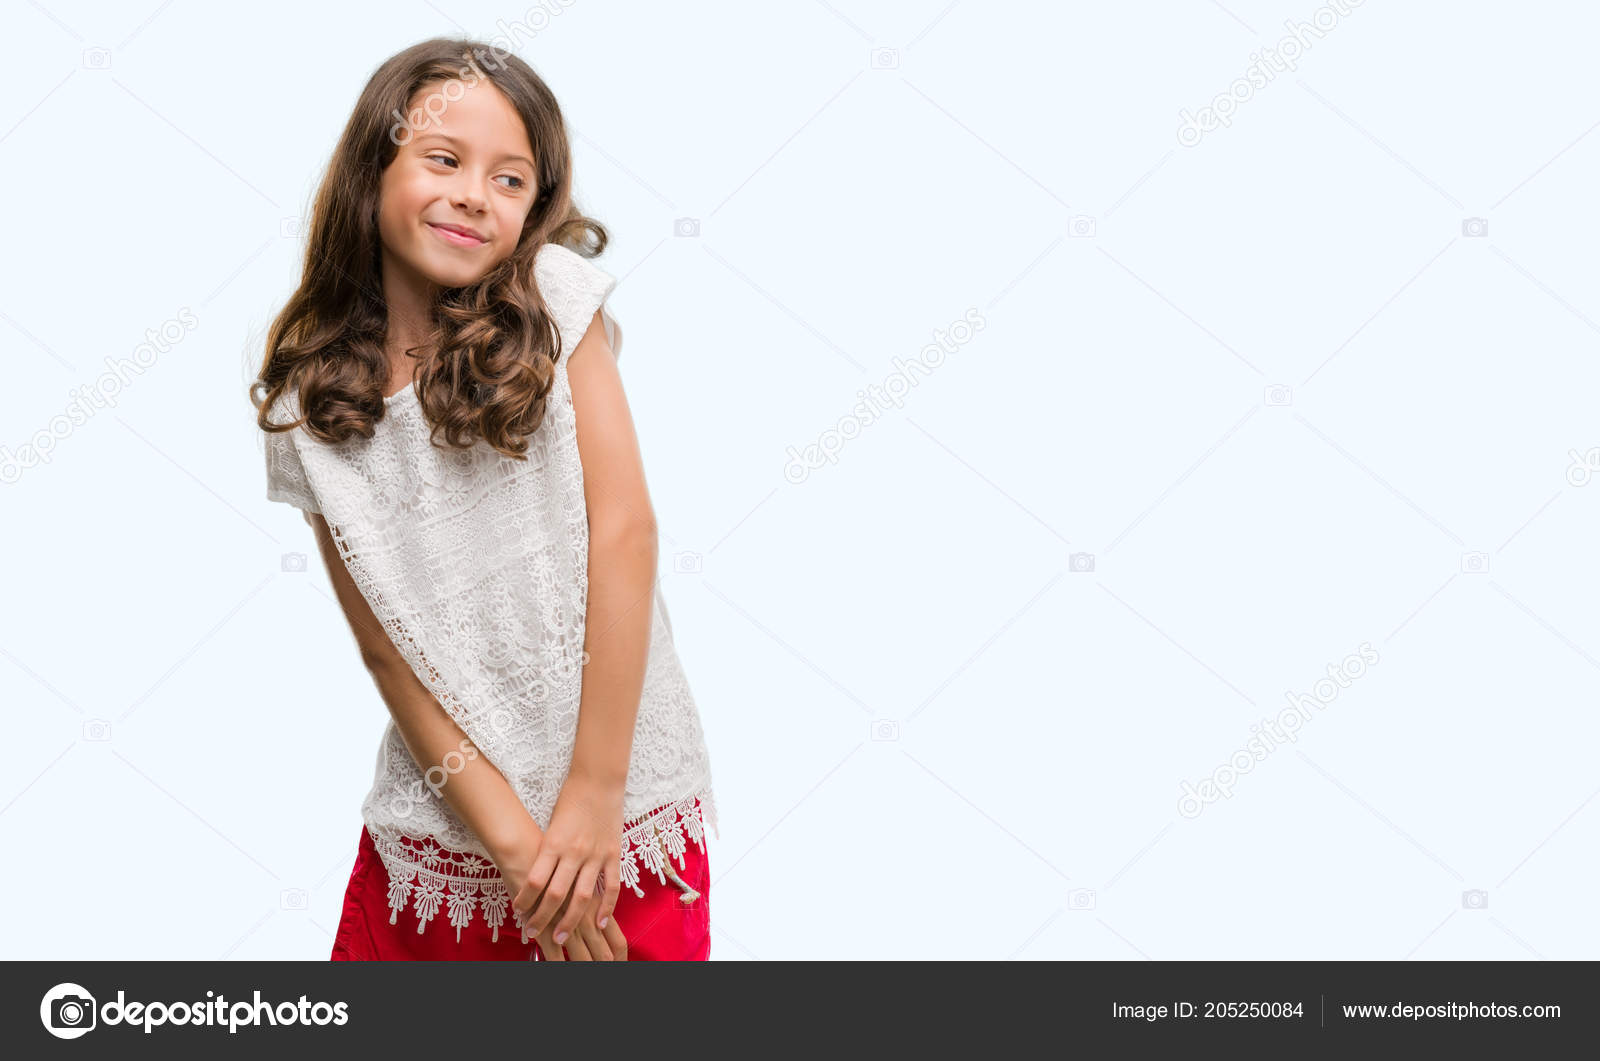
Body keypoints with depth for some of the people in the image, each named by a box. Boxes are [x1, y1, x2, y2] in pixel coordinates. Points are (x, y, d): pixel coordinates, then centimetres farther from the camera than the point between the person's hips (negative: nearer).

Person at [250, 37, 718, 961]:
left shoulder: (554, 300, -7)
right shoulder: (311, 403, -3)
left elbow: (624, 532, -12)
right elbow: (385, 645, -5)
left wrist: (595, 795, -13)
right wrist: (512, 837, -12)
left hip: (624, 802, -1)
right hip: (446, 825, 2)